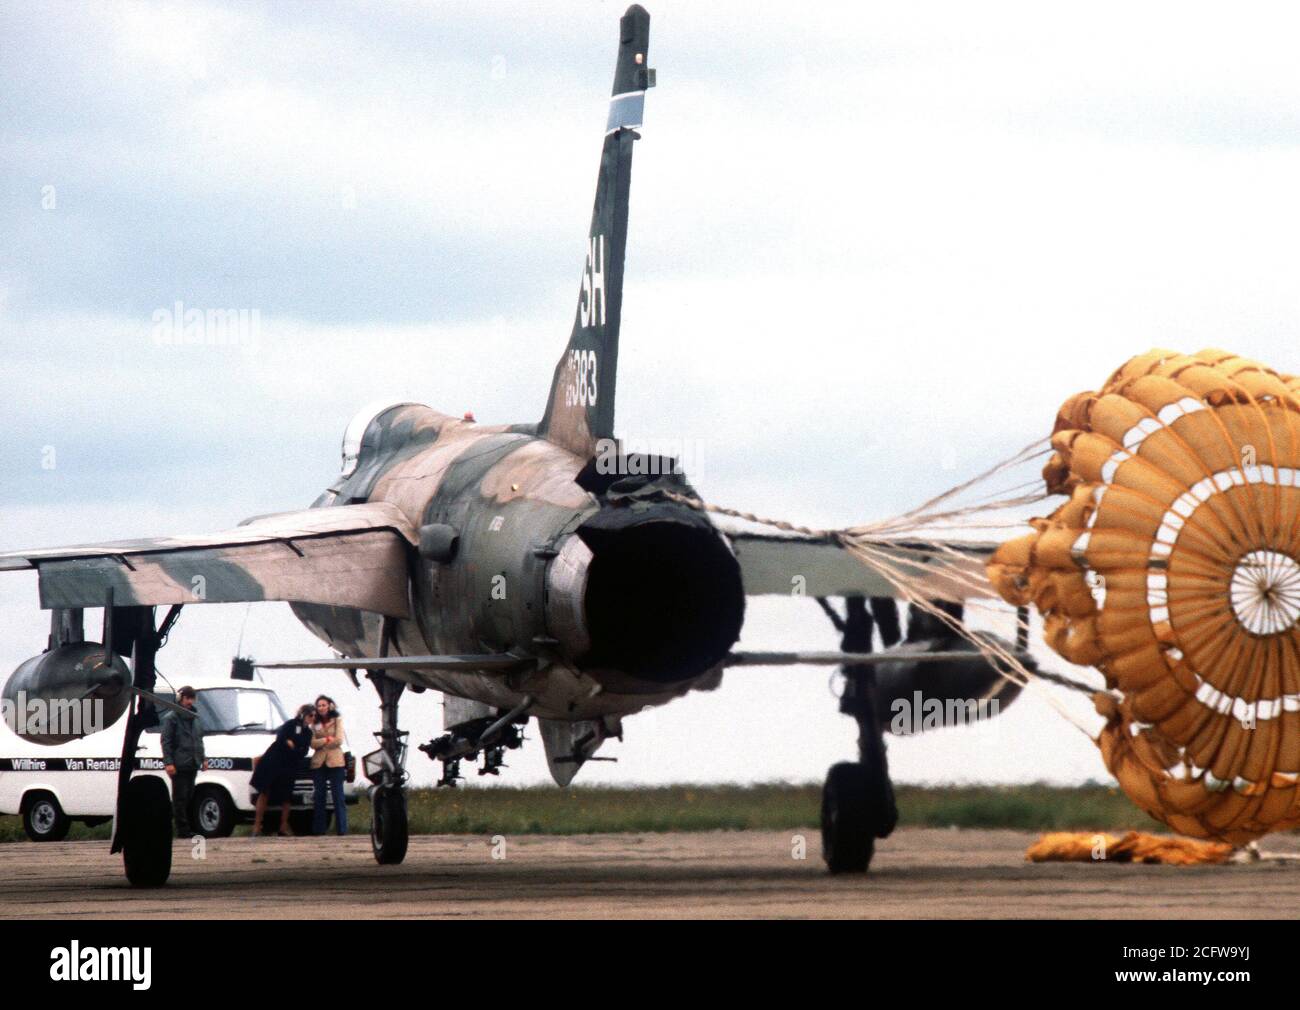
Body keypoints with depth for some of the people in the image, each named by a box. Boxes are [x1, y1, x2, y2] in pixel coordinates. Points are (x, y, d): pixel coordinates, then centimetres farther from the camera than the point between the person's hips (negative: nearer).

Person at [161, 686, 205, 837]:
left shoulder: (194, 717, 19)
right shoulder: (171, 718, -4)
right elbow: (166, 741, -8)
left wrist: (202, 758, 20)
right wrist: (168, 762, -16)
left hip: (192, 765, 7)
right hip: (179, 766, -7)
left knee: (189, 797, 7)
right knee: (180, 798, -7)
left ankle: (185, 829, 11)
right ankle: (183, 829, -8)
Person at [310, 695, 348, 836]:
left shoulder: (337, 720, 7)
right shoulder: (315, 723, 12)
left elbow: (339, 740, -3)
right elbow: (313, 743, 1)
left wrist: (321, 743, 0)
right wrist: (327, 740, -9)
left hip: (335, 761, -3)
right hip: (319, 762, 3)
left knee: (338, 795, -6)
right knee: (319, 796, 2)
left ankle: (342, 828, -7)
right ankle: (318, 828, 4)